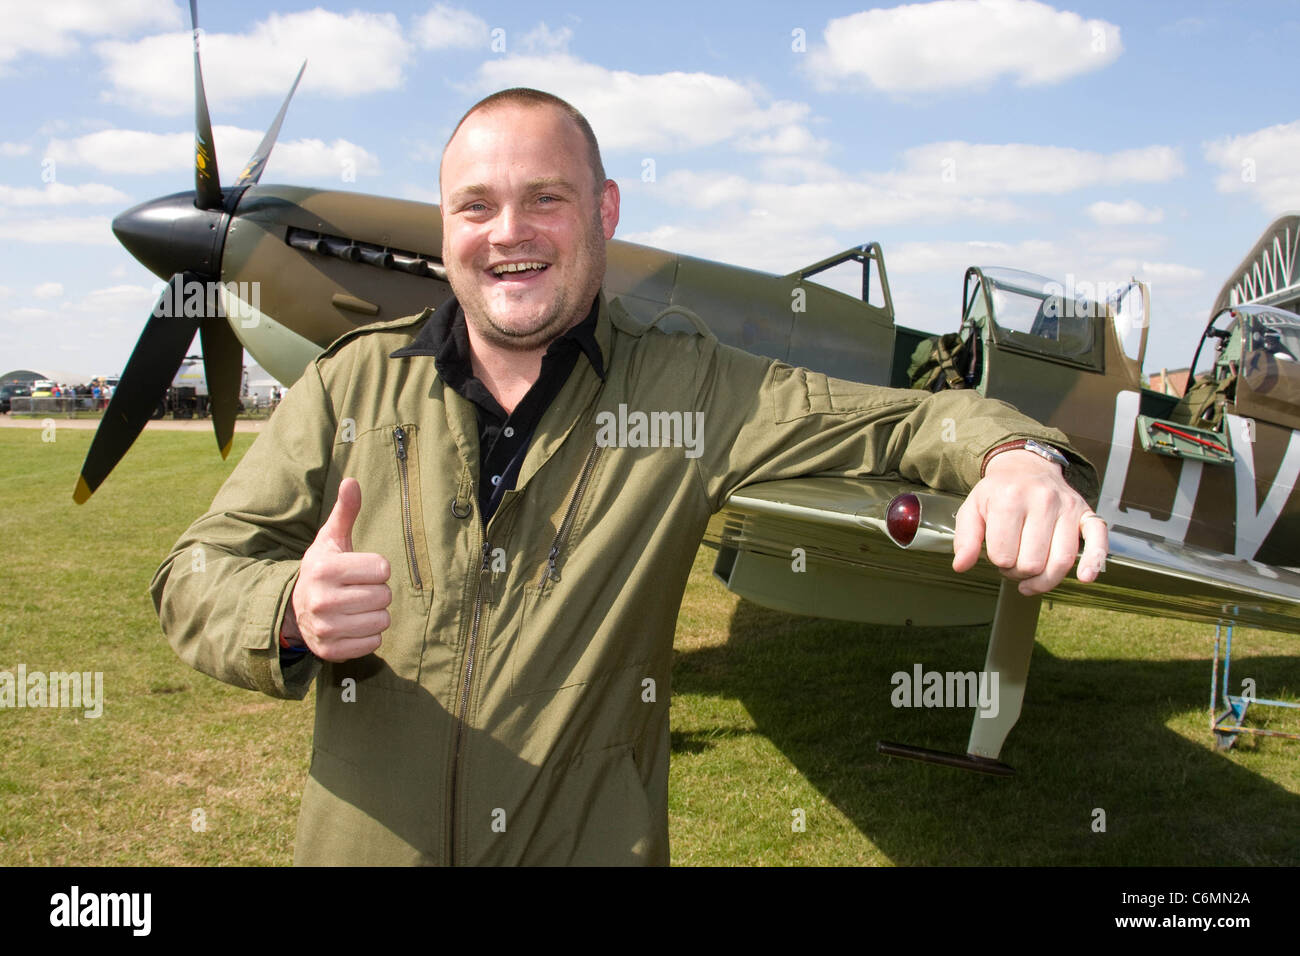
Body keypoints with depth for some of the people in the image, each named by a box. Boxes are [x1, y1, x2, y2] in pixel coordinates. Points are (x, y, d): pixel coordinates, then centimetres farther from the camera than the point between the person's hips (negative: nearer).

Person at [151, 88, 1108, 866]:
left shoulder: (688, 390, -5)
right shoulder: (353, 385, -3)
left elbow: (908, 419, -7)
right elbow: (195, 575, -3)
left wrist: (1016, 454, -29)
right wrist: (292, 611, -26)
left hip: (592, 843, -1)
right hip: (367, 845, 2)